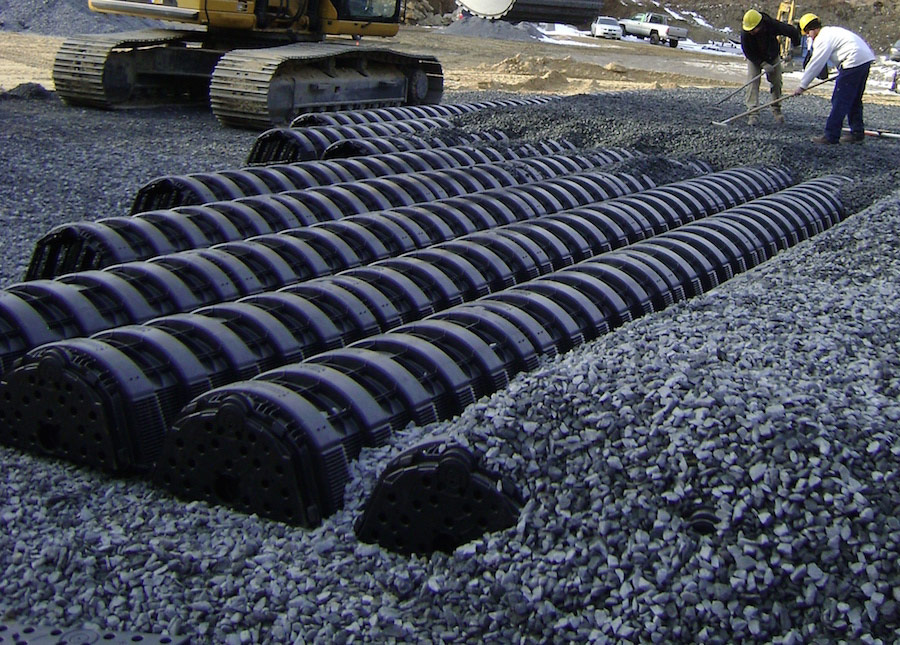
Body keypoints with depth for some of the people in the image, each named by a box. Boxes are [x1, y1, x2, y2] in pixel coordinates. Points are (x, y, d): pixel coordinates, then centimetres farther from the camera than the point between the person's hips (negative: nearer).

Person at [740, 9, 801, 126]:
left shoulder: (773, 25, -32)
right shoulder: (745, 33, -31)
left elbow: (792, 31, -16)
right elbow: (747, 52, -23)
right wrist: (763, 64, -28)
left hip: (773, 57, 1)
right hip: (754, 59, -1)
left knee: (776, 82, -1)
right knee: (752, 81, -16)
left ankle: (777, 110, 15)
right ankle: (752, 113, -19)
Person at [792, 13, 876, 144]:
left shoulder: (822, 39, -8)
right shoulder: (831, 31, 23)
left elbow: (815, 64, -9)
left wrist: (802, 86, -4)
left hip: (853, 62, -10)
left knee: (840, 100, -7)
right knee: (855, 100, 17)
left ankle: (831, 136, -7)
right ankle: (858, 133, 21)